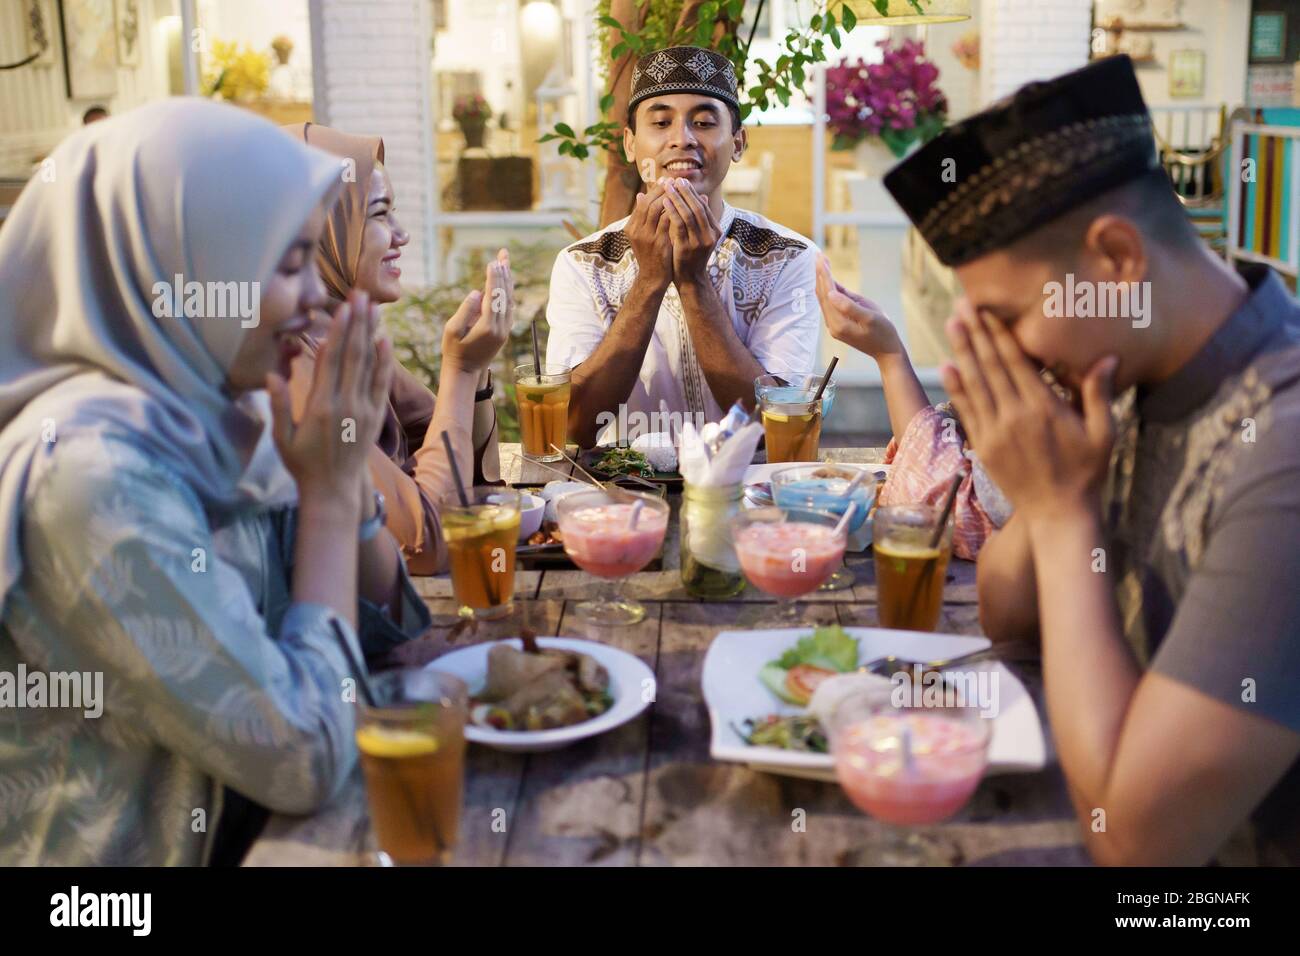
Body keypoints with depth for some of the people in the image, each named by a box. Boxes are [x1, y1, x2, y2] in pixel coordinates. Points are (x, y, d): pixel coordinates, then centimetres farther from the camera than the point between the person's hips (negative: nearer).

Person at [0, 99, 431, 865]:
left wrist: (348, 465, -10)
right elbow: (308, 760, -24)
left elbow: (384, 628, 4)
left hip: (258, 820, 6)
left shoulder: (220, 414, -3)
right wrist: (330, 487, -18)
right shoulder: (96, 468, -25)